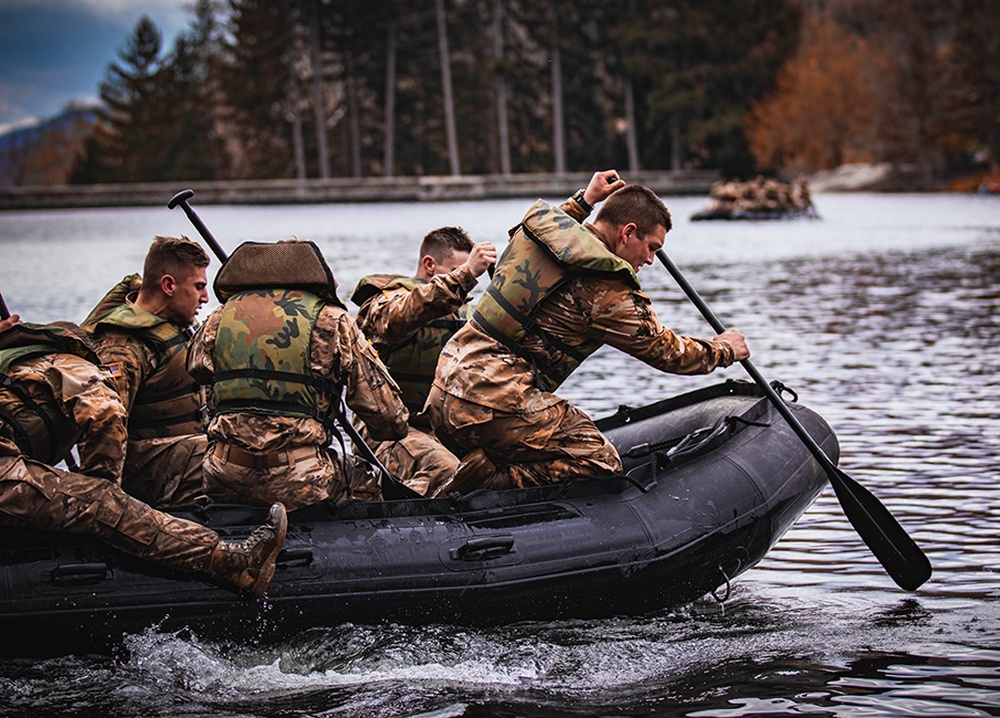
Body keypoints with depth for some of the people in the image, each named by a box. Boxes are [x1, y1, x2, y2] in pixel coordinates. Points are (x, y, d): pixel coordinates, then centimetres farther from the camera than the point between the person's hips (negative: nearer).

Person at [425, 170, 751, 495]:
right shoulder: (609, 294, -9)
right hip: (496, 406, -9)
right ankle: (491, 479, -17)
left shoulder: (535, 226, 11)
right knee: (600, 463, -6)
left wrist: (584, 200, 43)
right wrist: (722, 351, 22)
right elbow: (665, 351, 5)